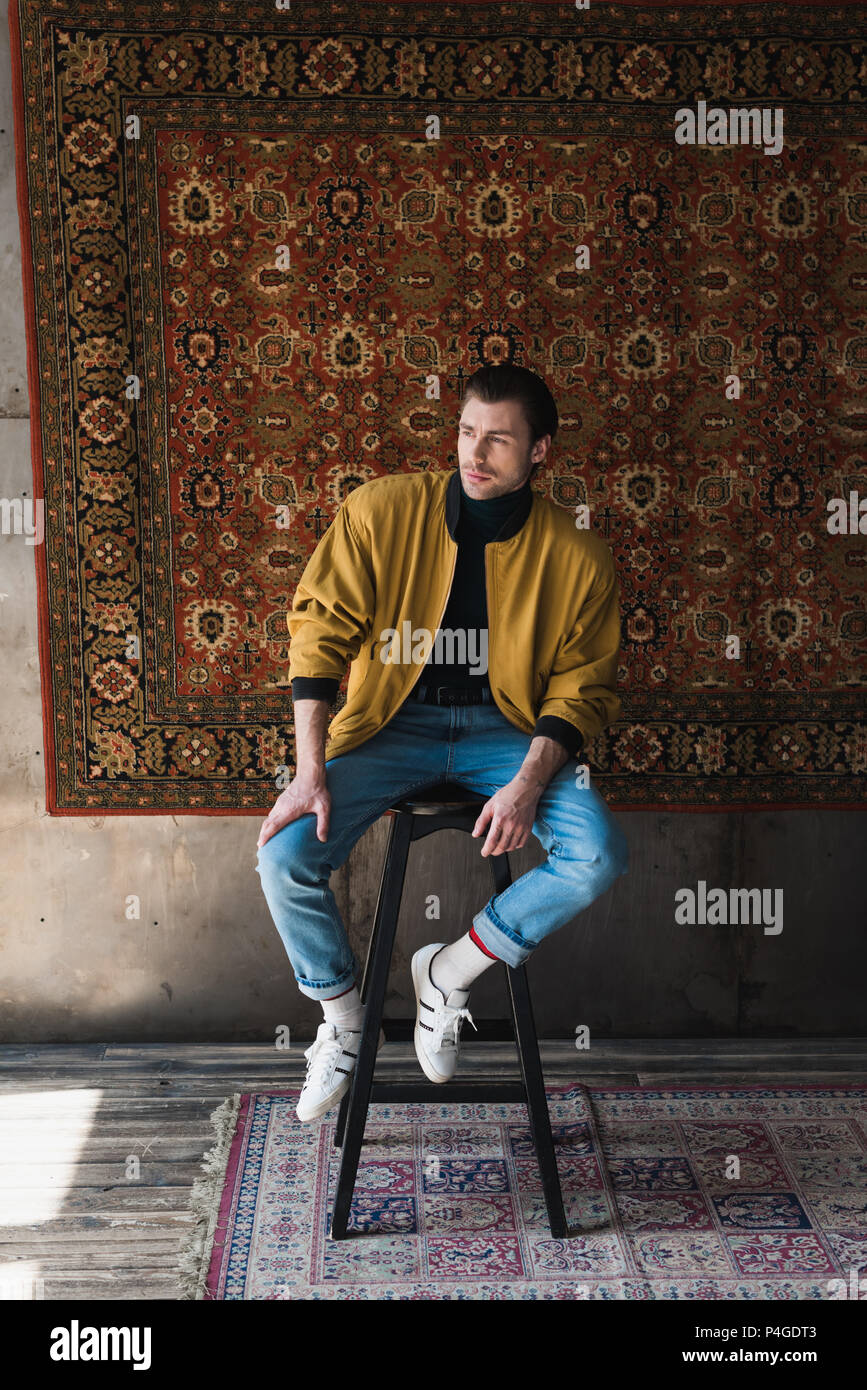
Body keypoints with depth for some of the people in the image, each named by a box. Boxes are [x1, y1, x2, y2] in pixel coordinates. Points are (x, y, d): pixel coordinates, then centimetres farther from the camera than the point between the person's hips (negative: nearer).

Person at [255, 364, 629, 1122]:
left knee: (600, 855, -24)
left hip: (504, 728, 1)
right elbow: (320, 633, -9)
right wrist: (310, 769, -17)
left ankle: (450, 971, 1)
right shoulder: (382, 510, -10)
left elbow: (581, 686, -2)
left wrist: (529, 783, -18)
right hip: (392, 723, 0)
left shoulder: (578, 555, -8)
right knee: (285, 856, -21)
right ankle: (342, 1014, 9)